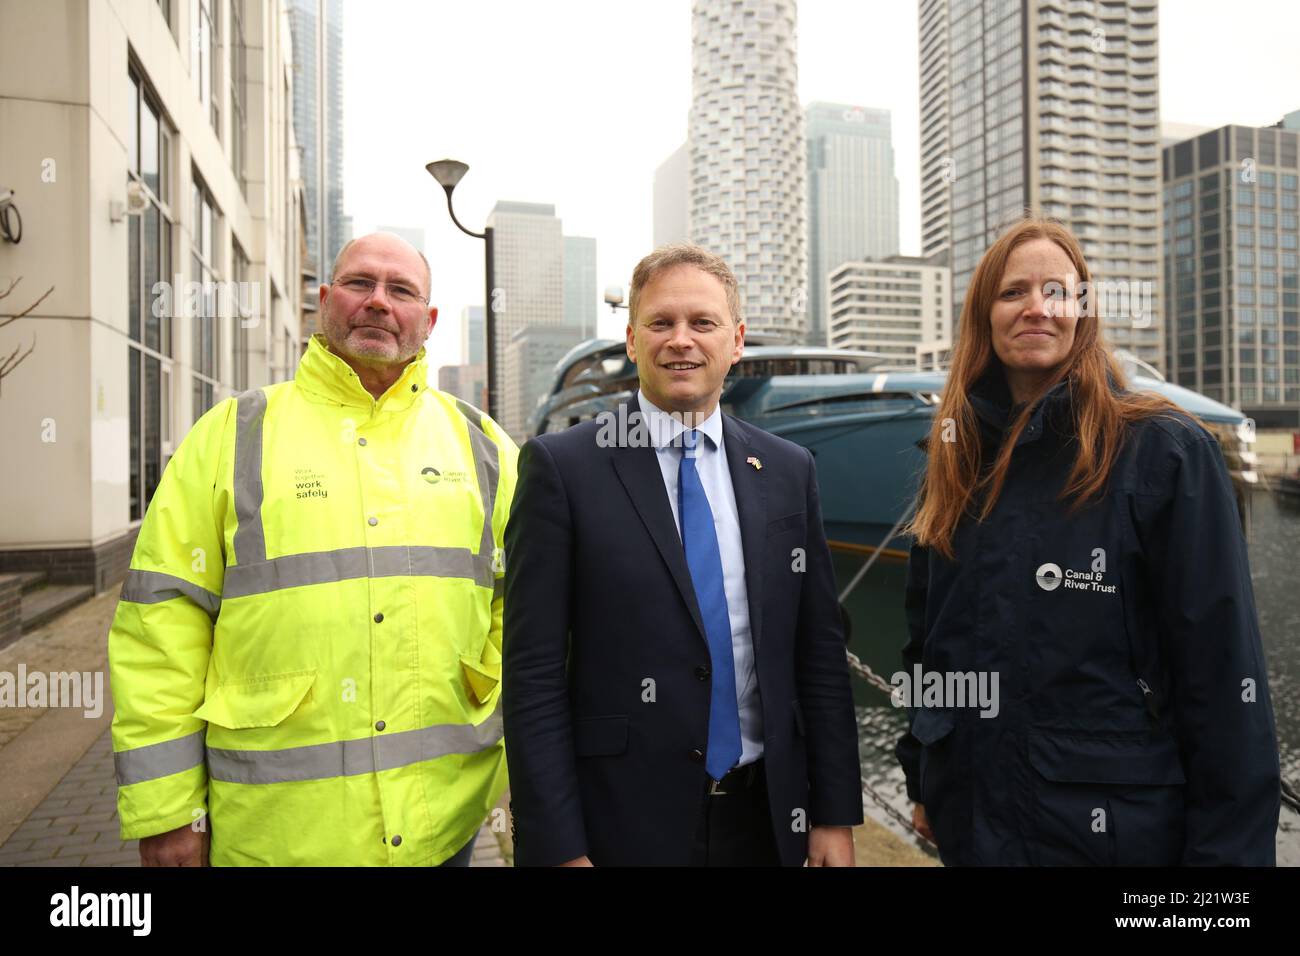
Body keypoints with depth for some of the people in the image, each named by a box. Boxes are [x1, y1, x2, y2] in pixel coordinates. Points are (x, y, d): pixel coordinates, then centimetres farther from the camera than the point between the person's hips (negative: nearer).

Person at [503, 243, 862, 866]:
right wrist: (556, 847, -11)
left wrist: (835, 814, 4)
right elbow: (533, 670, -10)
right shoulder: (562, 466, -9)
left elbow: (820, 652, 5)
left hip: (765, 817, 4)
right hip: (620, 825, -3)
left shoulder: (789, 471, 2)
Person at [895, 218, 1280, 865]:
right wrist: (922, 780, 11)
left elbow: (1221, 665, -11)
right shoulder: (956, 459, 2)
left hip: (1113, 825, -4)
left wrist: (1227, 845, -11)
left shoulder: (1167, 452, -11)